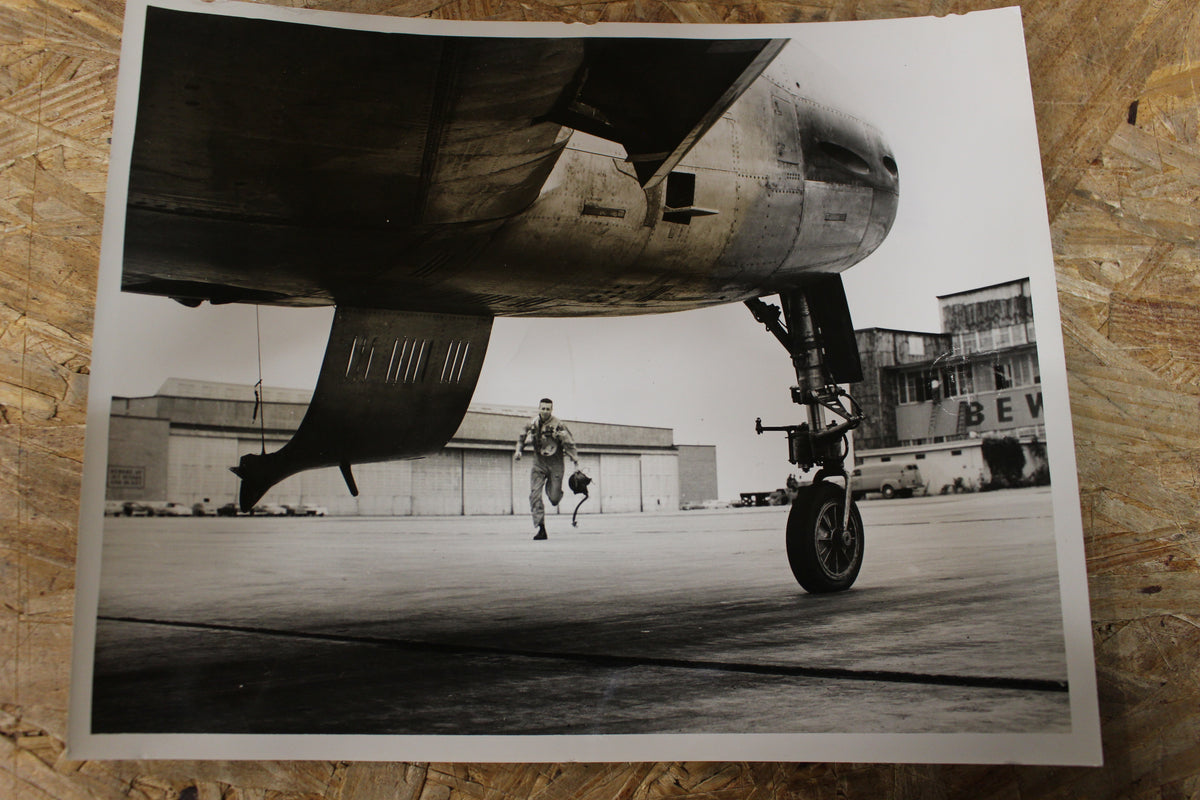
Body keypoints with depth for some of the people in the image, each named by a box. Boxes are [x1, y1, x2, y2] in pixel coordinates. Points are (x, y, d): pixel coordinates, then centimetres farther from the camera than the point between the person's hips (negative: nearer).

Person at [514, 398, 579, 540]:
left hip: (555, 465, -3)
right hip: (538, 464, 3)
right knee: (535, 495, -11)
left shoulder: (558, 425, -13)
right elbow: (522, 438, 18)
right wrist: (518, 450, 3)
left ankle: (552, 488, 37)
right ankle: (541, 529, -8)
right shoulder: (532, 424, 0)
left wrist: (576, 463, -15)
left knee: (554, 497, -3)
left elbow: (569, 444, -11)